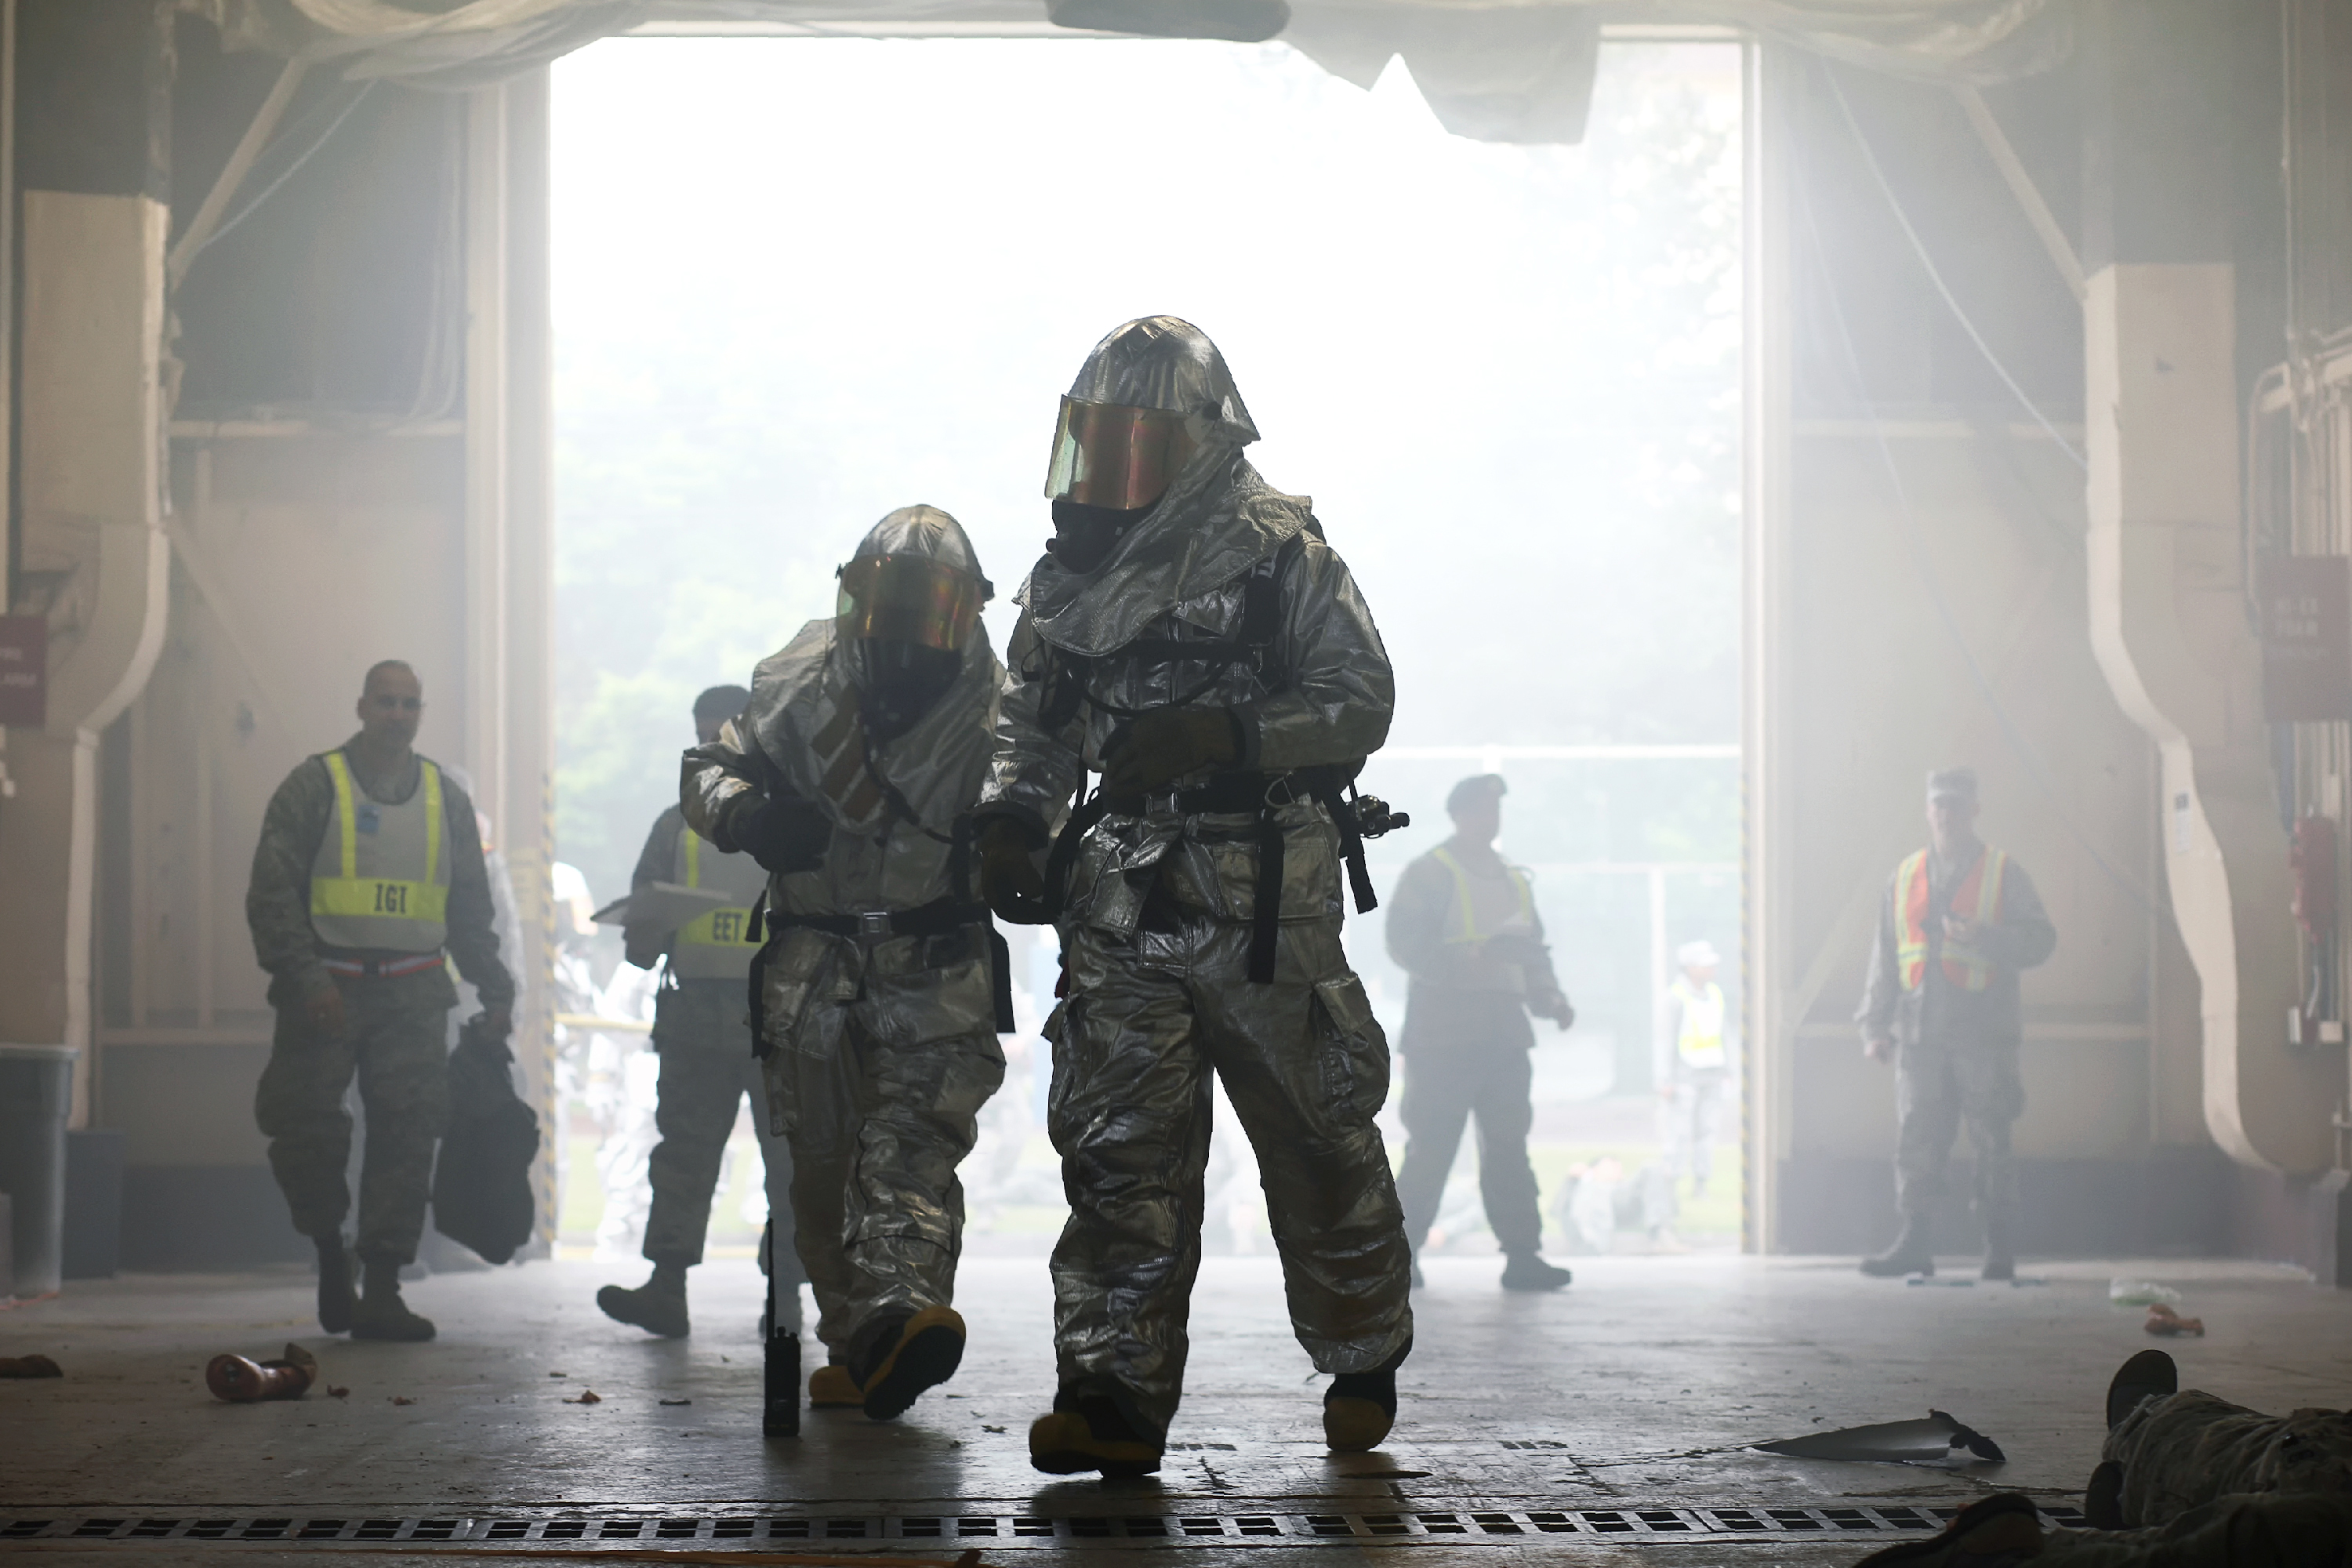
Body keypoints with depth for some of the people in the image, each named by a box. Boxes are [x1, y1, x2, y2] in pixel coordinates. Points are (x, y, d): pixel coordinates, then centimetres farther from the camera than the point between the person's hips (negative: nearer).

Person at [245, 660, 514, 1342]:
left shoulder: (445, 797, 14)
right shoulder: (314, 786, 1)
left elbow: (470, 907, 19)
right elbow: (273, 891, -5)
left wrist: (494, 989, 12)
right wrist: (305, 977, -15)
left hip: (412, 995, 3)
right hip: (327, 991, -3)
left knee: (407, 1135, -5)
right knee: (305, 1129, -6)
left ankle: (381, 1291, -1)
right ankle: (331, 1254, 20)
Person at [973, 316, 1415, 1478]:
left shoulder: (1277, 551, -5)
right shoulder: (1067, 576, 12)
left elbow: (1361, 699, -9)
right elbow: (1033, 721, 21)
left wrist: (1220, 736, -21)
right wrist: (1010, 818, 2)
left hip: (1265, 901, -4)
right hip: (1123, 903, 4)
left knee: (1318, 1141, 7)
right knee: (1120, 1147, -5)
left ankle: (1364, 1360, 26)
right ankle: (1114, 1394, -6)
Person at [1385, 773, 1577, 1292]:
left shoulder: (1514, 880, 20)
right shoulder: (1427, 875, -1)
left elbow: (1532, 949, 24)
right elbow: (1407, 946, -13)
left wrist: (1551, 999, 7)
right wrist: (1481, 951, -23)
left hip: (1503, 1030, 6)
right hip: (1443, 1030, -6)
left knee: (1509, 1144, 2)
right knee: (1431, 1147, -5)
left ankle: (1522, 1256, 1)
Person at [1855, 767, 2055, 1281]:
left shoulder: (2004, 875, 5)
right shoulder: (1906, 877, 15)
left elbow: (2040, 939, -3)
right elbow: (1884, 956, 16)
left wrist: (1981, 936, -18)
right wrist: (1875, 1025, 10)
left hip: (1984, 1033, -3)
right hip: (1919, 1033, 3)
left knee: (1991, 1143, -2)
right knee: (1917, 1139, -1)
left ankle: (2001, 1252, 2)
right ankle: (1915, 1243, 1)